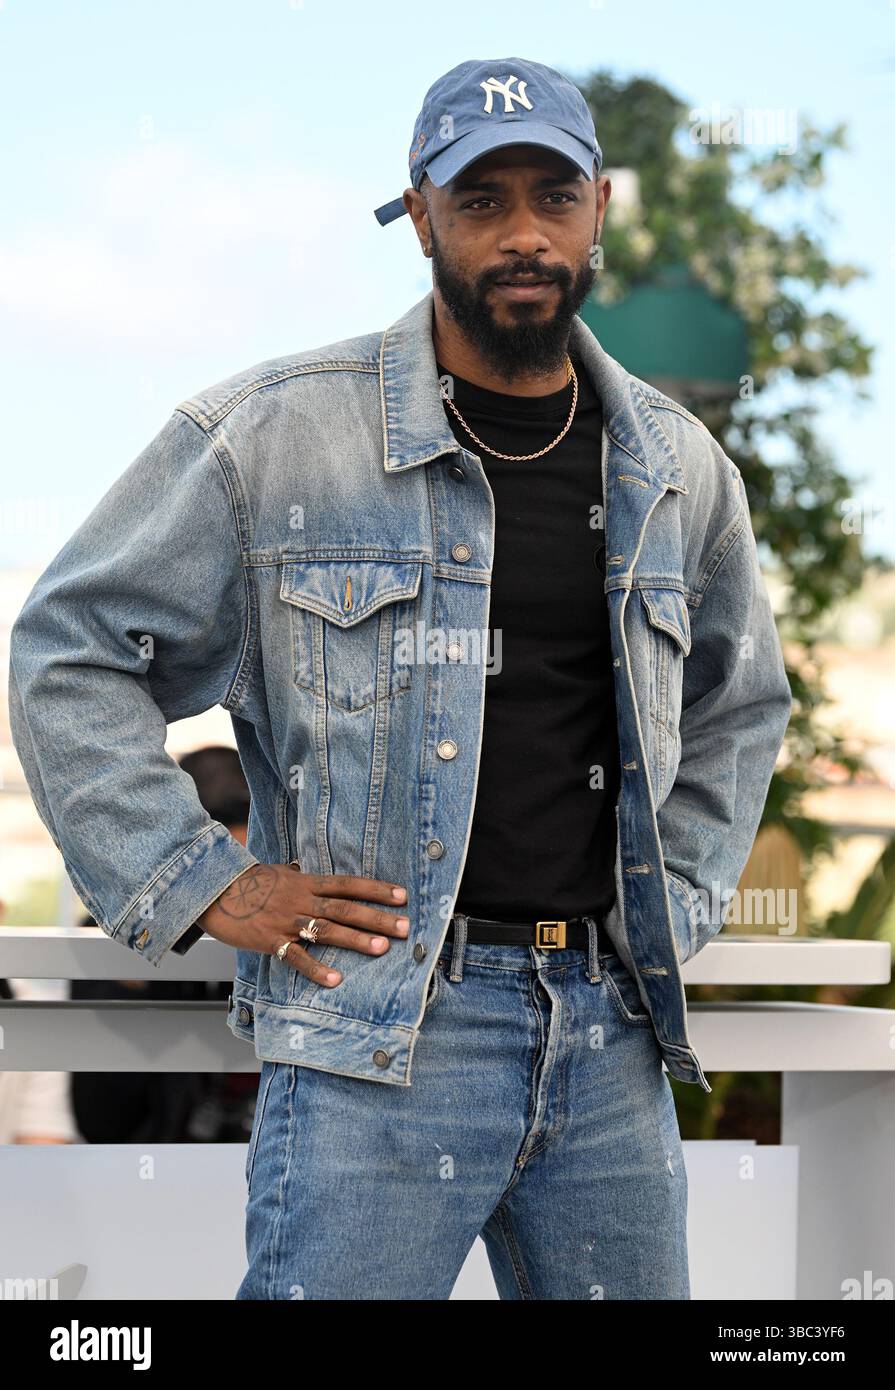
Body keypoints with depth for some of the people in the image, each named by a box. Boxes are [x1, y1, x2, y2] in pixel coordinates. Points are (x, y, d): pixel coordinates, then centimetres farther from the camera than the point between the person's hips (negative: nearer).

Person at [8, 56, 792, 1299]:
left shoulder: (679, 469, 12)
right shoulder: (270, 435, -2)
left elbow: (738, 704, 29)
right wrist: (197, 886, -4)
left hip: (612, 1035, 5)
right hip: (380, 1034, -5)